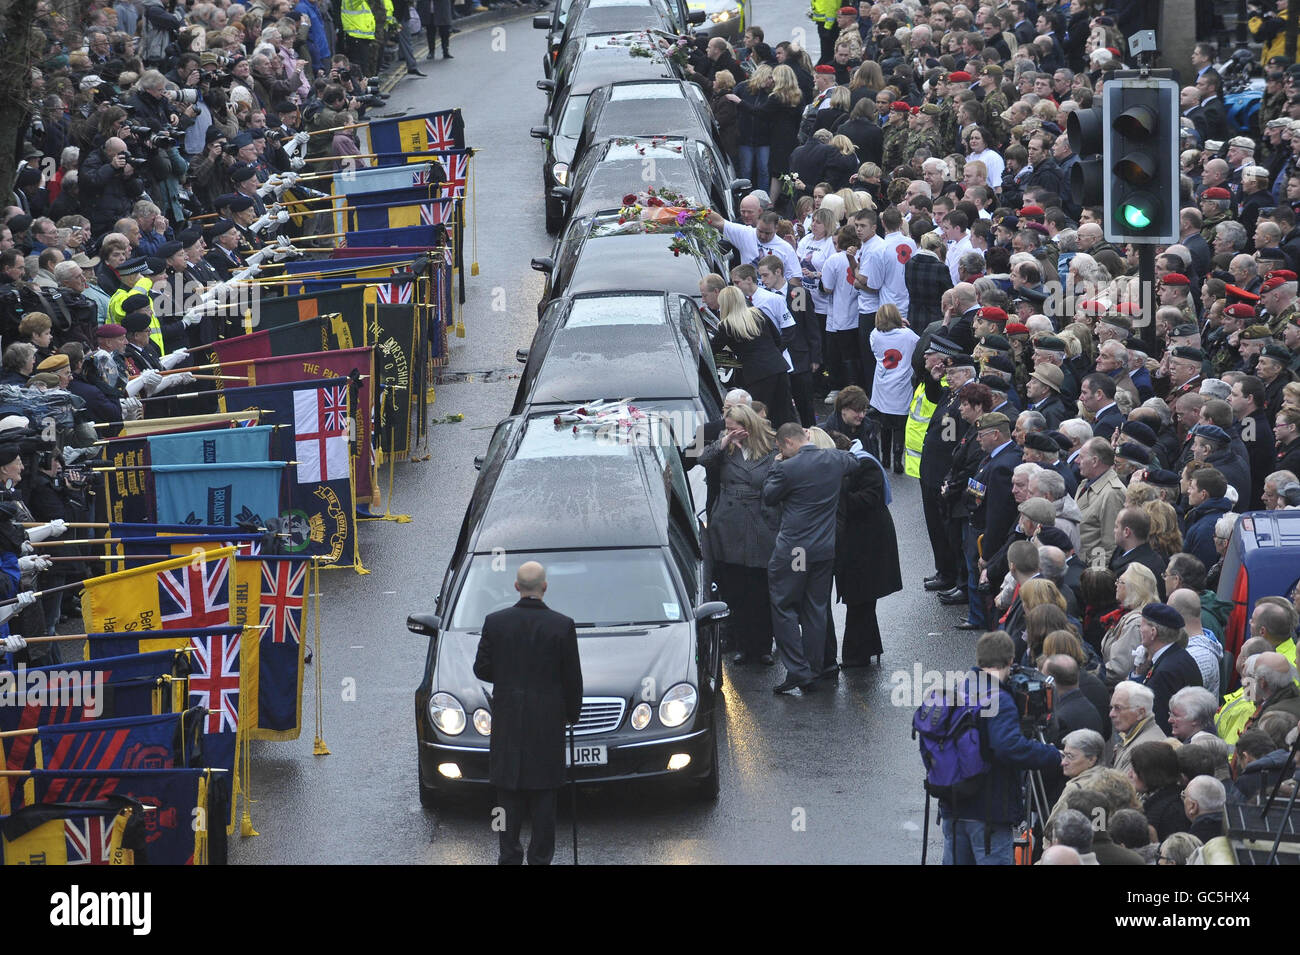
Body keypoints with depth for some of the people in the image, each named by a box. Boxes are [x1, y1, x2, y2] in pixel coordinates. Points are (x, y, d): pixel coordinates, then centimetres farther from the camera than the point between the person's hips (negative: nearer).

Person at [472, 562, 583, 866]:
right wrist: (573, 713, 11)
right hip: (548, 722, -1)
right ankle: (540, 858, 8)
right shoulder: (562, 626, -10)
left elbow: (482, 669, 0)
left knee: (509, 796, 11)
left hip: (508, 720, 1)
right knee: (543, 795, 7)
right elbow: (572, 678, -4)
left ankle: (509, 857, 13)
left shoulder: (495, 622, -6)